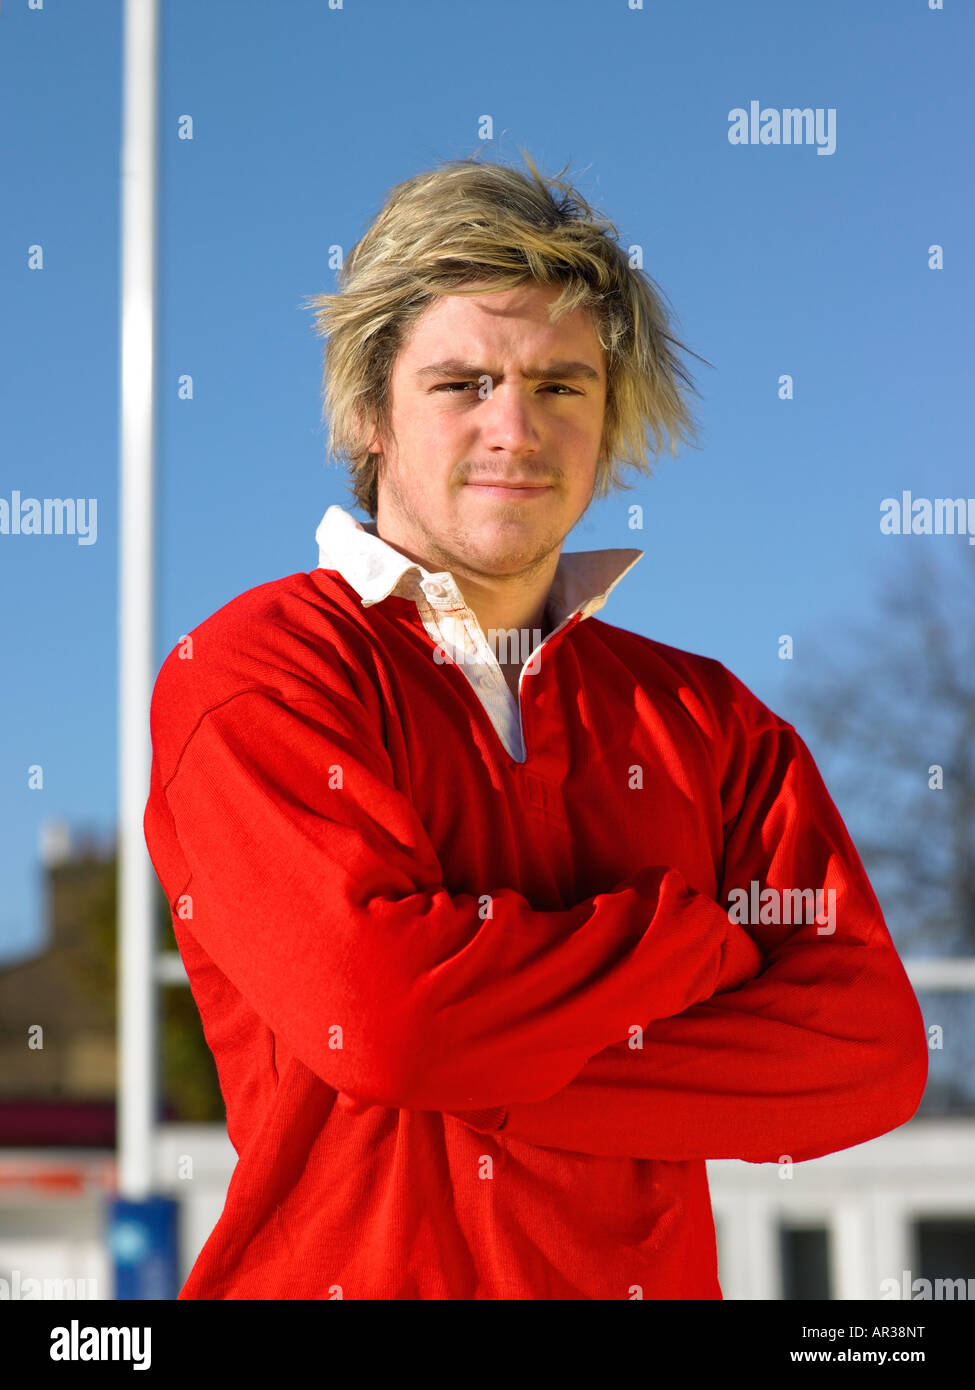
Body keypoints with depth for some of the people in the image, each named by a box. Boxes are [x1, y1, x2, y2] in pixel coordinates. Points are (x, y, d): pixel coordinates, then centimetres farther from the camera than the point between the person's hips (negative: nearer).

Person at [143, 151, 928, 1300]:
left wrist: (503, 1089, -16)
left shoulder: (708, 721, 6)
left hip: (647, 1278, 3)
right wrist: (703, 933, -8)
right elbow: (368, 1008, -20)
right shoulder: (248, 672, -5)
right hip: (339, 1273, -3)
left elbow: (873, 1051, -5)